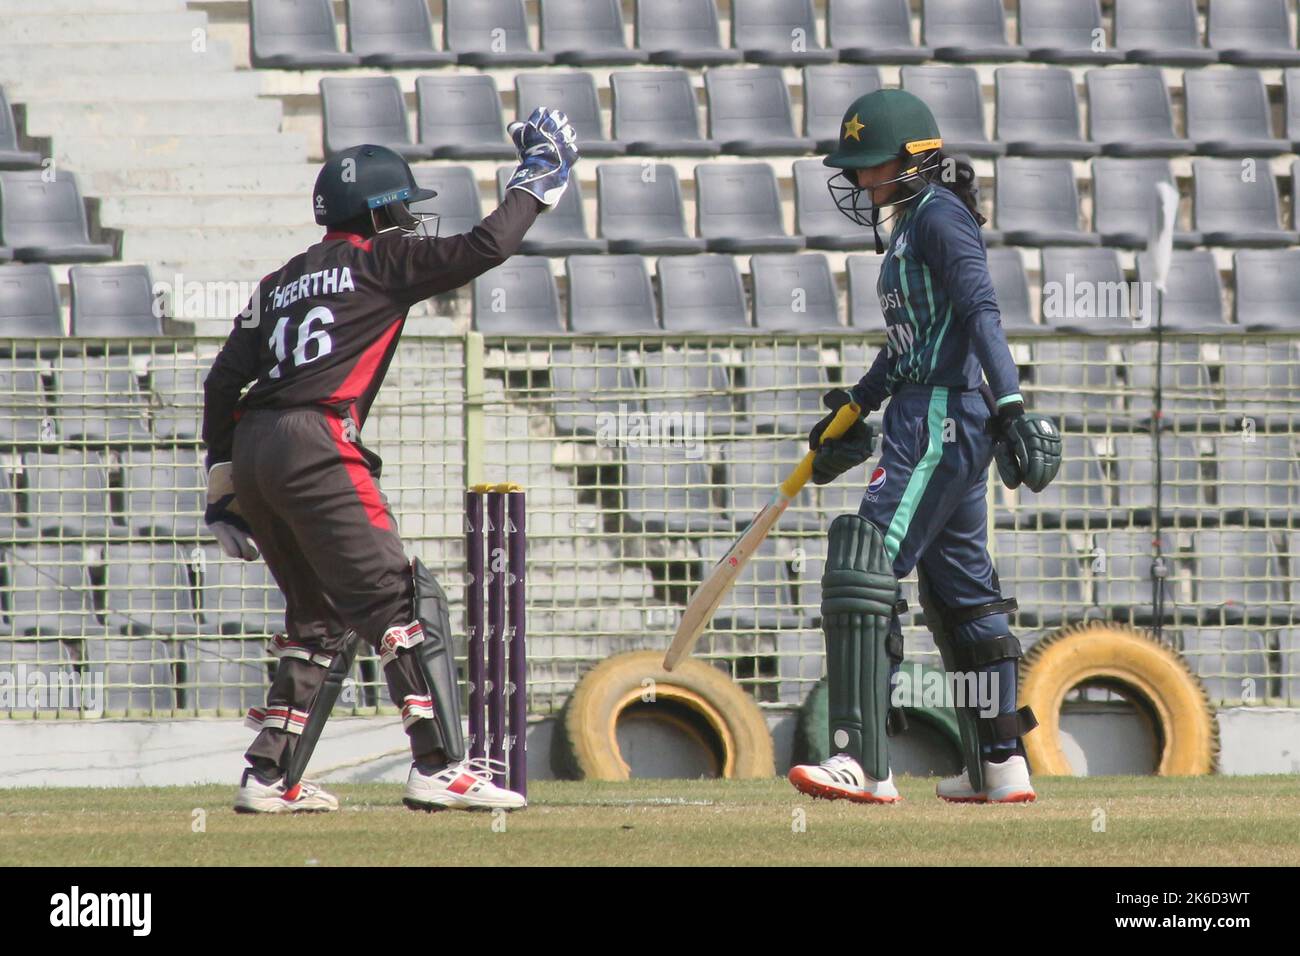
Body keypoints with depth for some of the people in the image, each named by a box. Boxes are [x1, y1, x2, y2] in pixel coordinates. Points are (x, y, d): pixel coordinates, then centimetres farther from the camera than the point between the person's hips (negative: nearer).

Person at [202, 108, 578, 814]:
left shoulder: (283, 282, 22)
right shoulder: (383, 262, 4)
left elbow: (223, 381, 17)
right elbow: (484, 248, -4)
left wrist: (223, 486, 19)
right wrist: (537, 180, 11)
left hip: (250, 453, 8)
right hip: (315, 448, -8)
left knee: (321, 615, 19)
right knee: (401, 602, -8)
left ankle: (268, 775, 16)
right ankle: (439, 766, -17)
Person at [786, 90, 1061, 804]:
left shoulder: (940, 216, -10)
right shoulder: (909, 224, 19)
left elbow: (980, 312, -21)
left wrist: (1009, 404, -31)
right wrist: (854, 410, 34)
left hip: (942, 419, -11)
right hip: (927, 418, 11)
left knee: (865, 573, -17)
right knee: (958, 593, 16)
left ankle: (864, 764, -23)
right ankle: (1000, 766, 22)